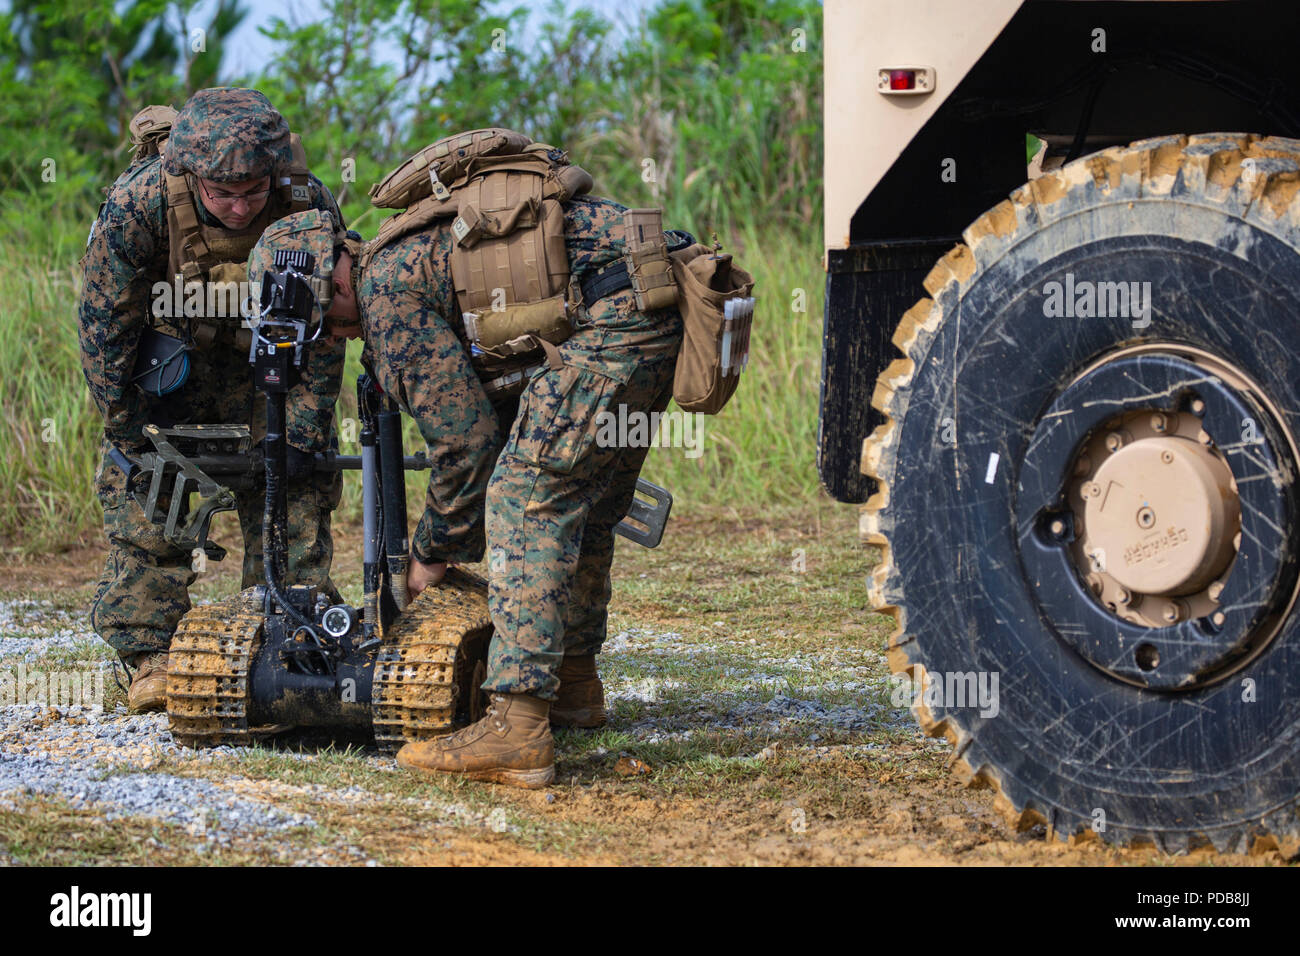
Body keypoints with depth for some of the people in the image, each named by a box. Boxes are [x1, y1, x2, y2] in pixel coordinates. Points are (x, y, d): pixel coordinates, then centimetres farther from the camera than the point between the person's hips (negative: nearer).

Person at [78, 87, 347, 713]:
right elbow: (104, 327, -20)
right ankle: (150, 655, -2)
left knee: (293, 498, -5)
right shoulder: (137, 205, -33)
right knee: (142, 496, -8)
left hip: (267, 364, 1)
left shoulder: (309, 208, -28)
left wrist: (304, 435, -15)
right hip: (167, 369, -1)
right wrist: (130, 434, -17)